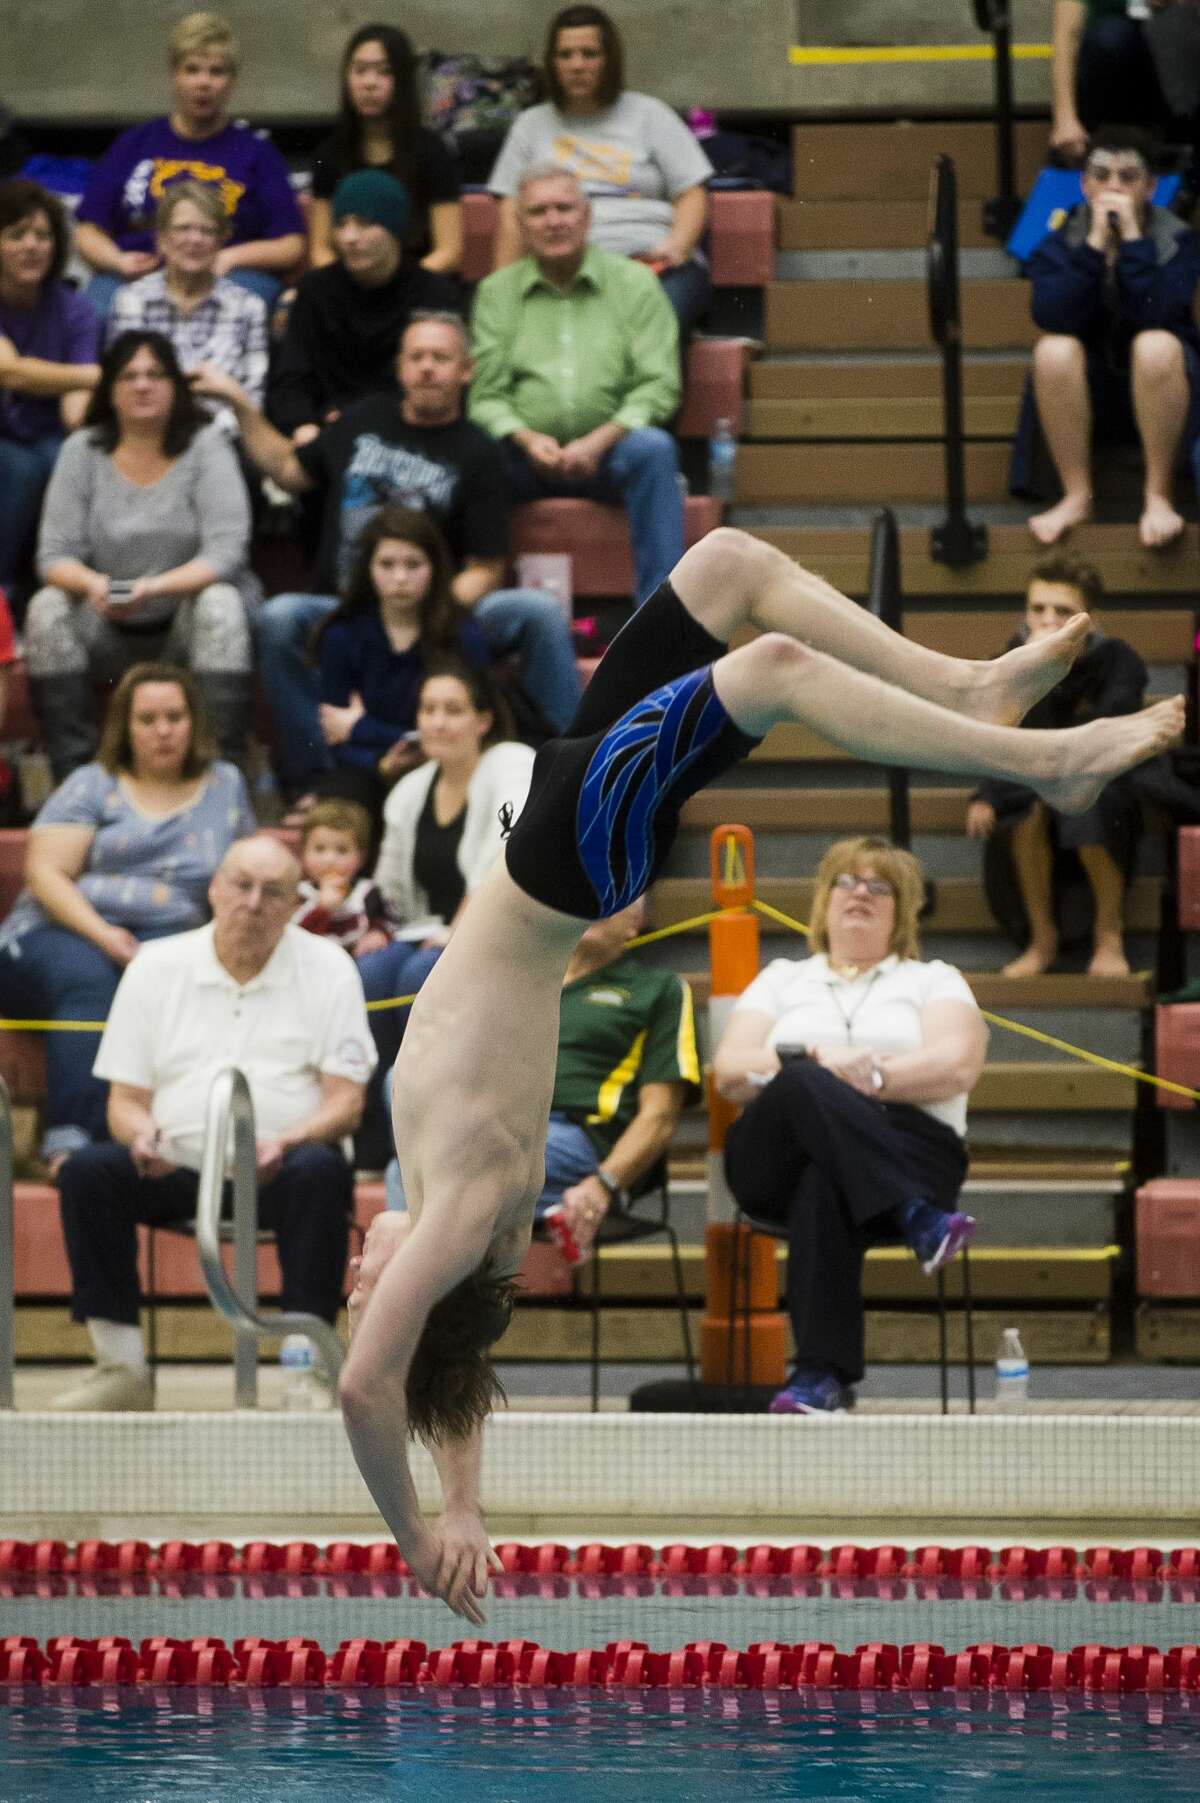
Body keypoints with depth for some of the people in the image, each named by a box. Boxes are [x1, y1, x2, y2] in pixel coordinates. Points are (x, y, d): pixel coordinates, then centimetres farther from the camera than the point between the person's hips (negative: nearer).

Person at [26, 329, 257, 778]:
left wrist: (153, 588, -32)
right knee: (46, 611, -25)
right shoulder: (83, 451, -1)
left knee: (220, 607, -33)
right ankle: (72, 774, -20)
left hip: (187, 617, -2)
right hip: (110, 629, 2)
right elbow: (55, 555, -5)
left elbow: (226, 551, -17)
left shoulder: (206, 445, -8)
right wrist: (91, 584, -29)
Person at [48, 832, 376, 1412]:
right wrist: (141, 1133, -17)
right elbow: (125, 1099, 9)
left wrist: (288, 1142, -23)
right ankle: (120, 1368, -23)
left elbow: (345, 1102, -1)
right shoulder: (155, 967, 11)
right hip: (176, 1168, 2)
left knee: (322, 1170, -36)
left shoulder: (327, 968, 6)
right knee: (86, 1170, -26)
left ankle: (309, 1369, -32)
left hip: (280, 1169, -2)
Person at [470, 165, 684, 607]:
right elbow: (486, 395, 6)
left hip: (610, 448, -1)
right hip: (526, 453, 1)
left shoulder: (634, 283, 8)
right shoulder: (496, 292, 13)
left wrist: (599, 441, -17)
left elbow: (659, 386, -2)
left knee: (653, 449, -34)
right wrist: (526, 438, -16)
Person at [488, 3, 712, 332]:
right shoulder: (531, 126, 23)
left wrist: (676, 247, -9)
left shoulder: (648, 114, 18)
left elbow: (692, 196, 12)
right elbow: (511, 217, 15)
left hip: (656, 265, -1)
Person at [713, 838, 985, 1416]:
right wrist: (817, 1063, -8)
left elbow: (958, 1067, 2)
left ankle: (821, 1374, -49)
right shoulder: (782, 979, 28)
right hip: (777, 1165, 1)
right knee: (803, 1086, -37)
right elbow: (728, 1071, 10)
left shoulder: (934, 981, 22)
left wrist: (873, 1076, -12)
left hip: (909, 1147, -1)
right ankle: (916, 1219, -51)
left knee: (823, 1181, -40)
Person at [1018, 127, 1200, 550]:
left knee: (1156, 345, -35)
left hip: (1157, 388, -1)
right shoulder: (1059, 243, -4)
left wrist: (1132, 239, -26)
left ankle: (1159, 497, -25)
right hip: (1090, 394, 1)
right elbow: (1052, 316, -23)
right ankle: (1076, 497, -22)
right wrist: (1095, 245, -25)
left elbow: (1157, 313, -25)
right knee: (1054, 350, -30)